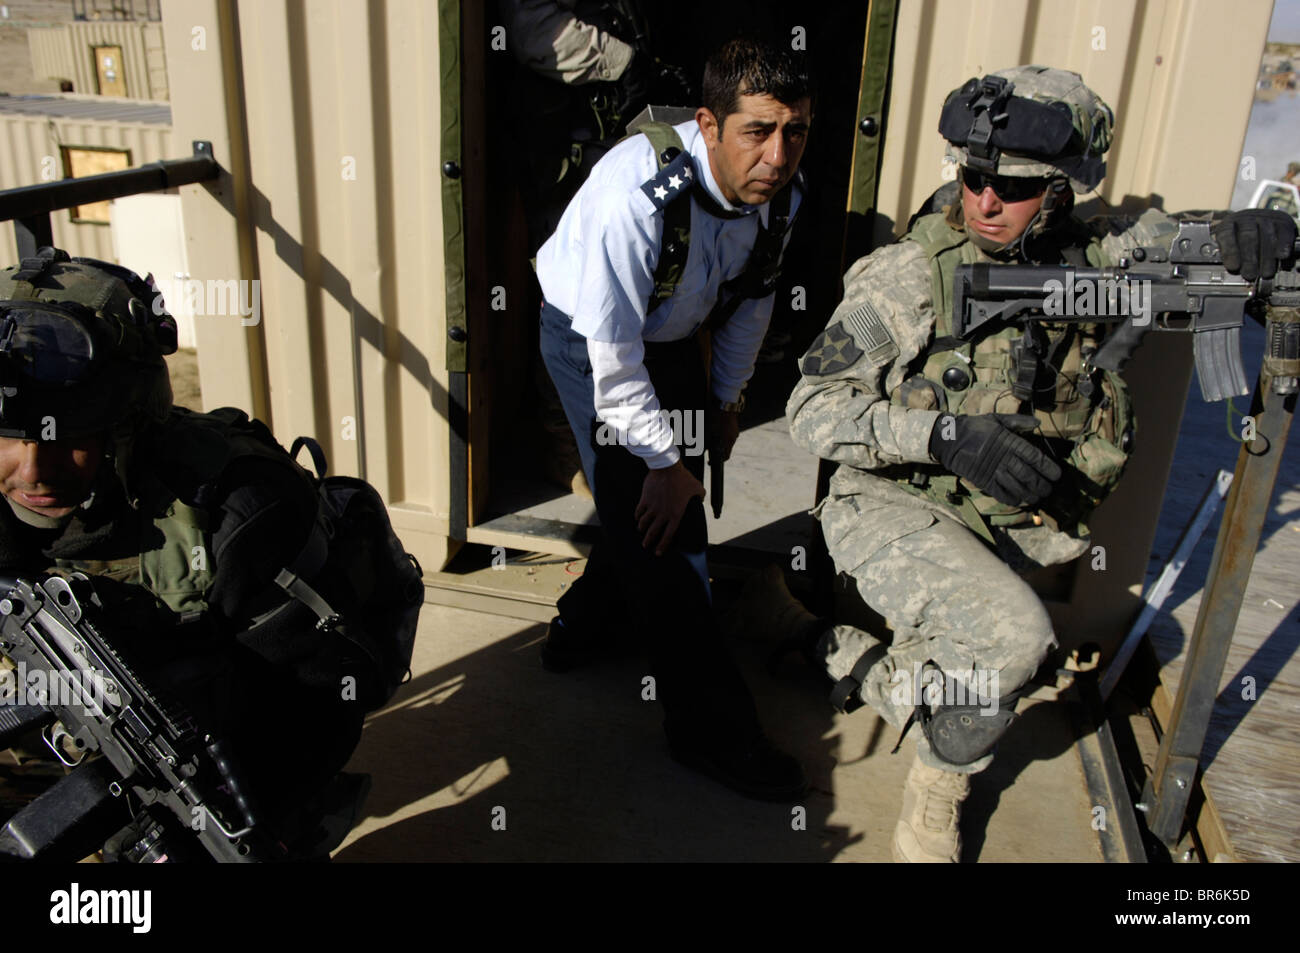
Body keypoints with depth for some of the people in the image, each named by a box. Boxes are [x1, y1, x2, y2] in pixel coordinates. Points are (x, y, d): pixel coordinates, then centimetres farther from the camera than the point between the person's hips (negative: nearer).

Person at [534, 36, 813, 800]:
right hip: (588, 336, -7)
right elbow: (612, 350, -33)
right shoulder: (640, 190, -37)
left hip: (672, 335, 7)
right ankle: (710, 725, -3)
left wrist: (727, 398, 11)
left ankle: (588, 622, 39)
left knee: (676, 494, 11)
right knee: (656, 515, -13)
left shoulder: (778, 193, -15)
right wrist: (662, 462, -26)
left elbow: (753, 299, 4)